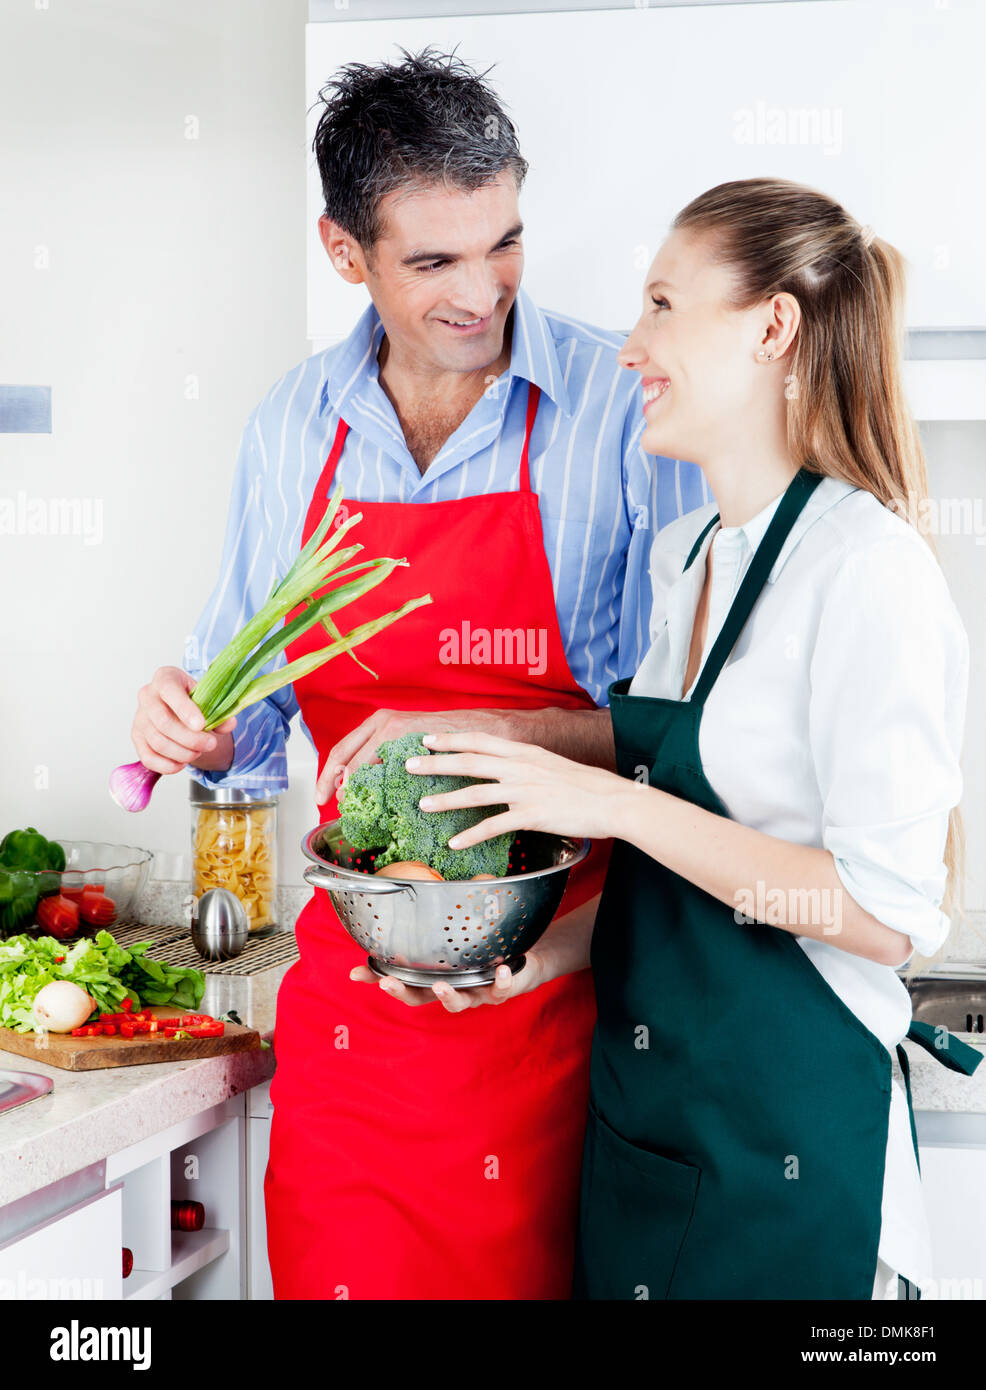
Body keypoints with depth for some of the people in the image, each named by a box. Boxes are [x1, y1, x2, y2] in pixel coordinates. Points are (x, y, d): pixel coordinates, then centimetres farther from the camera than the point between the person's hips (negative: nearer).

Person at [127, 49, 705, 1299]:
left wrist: (488, 732, -22)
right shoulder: (291, 425, 5)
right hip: (346, 981, 4)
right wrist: (195, 730, -7)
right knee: (335, 1271, 11)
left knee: (527, 1270, 6)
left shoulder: (629, 406, -8)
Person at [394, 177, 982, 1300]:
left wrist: (616, 803, -20)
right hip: (639, 1111, 7)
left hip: (785, 1134, -7)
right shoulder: (681, 554, 8)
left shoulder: (865, 569, -17)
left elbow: (890, 912, -21)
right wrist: (548, 954, 1)